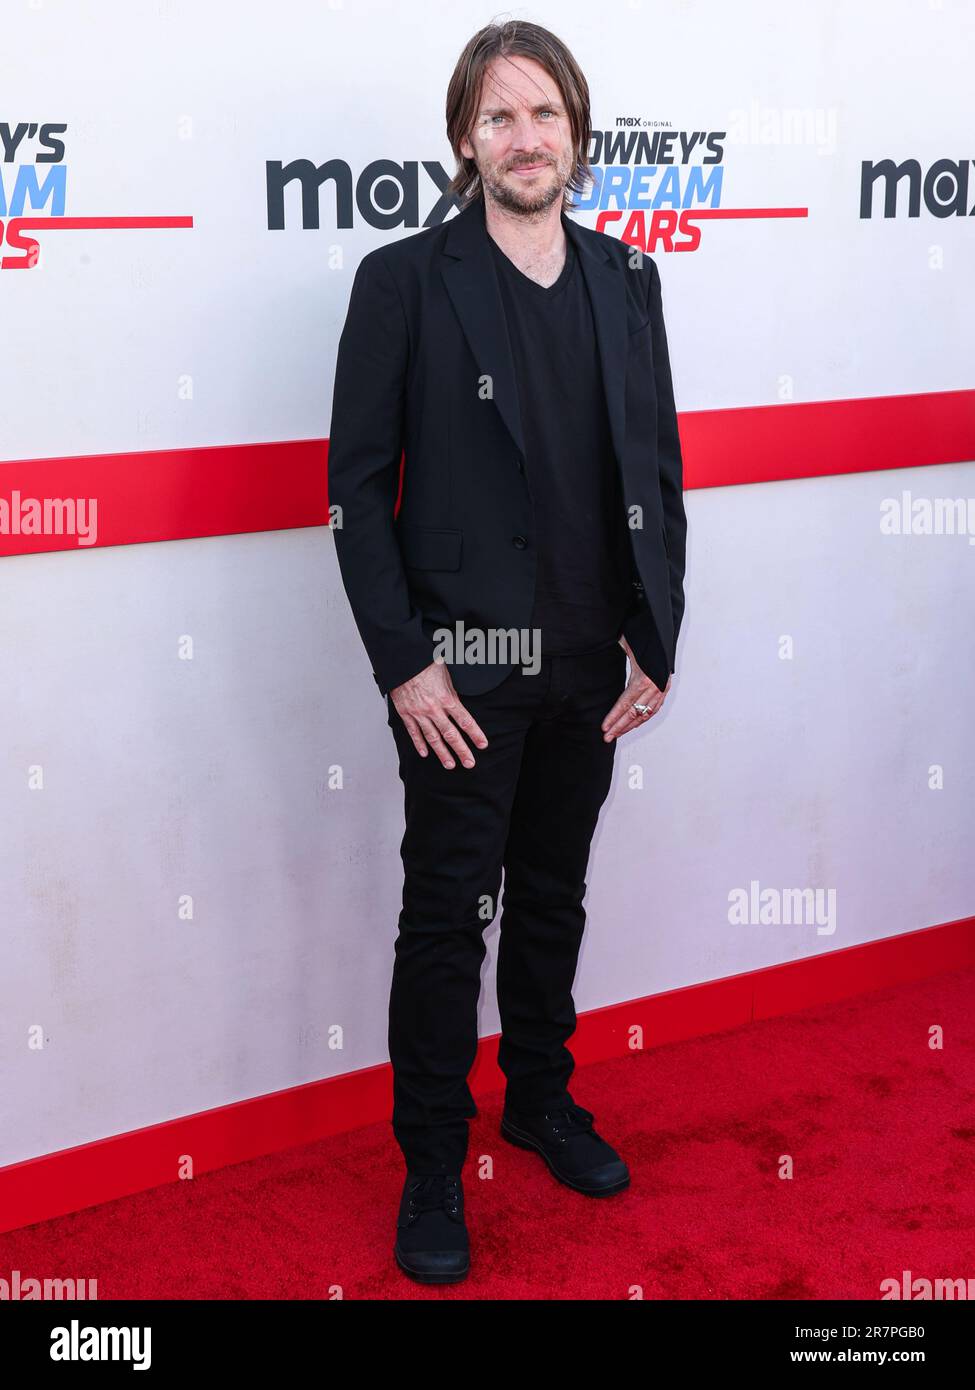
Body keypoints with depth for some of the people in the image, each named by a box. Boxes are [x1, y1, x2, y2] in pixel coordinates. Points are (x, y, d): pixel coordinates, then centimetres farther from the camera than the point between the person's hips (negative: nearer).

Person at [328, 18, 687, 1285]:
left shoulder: (625, 280, 6)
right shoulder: (404, 282, -8)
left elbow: (658, 471, 8)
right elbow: (357, 488, -8)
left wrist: (655, 643, 3)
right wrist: (404, 664, -13)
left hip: (588, 667, 4)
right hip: (461, 669, -4)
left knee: (553, 897, 19)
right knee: (447, 917, 5)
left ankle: (543, 1099, 39)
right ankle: (432, 1166, 22)